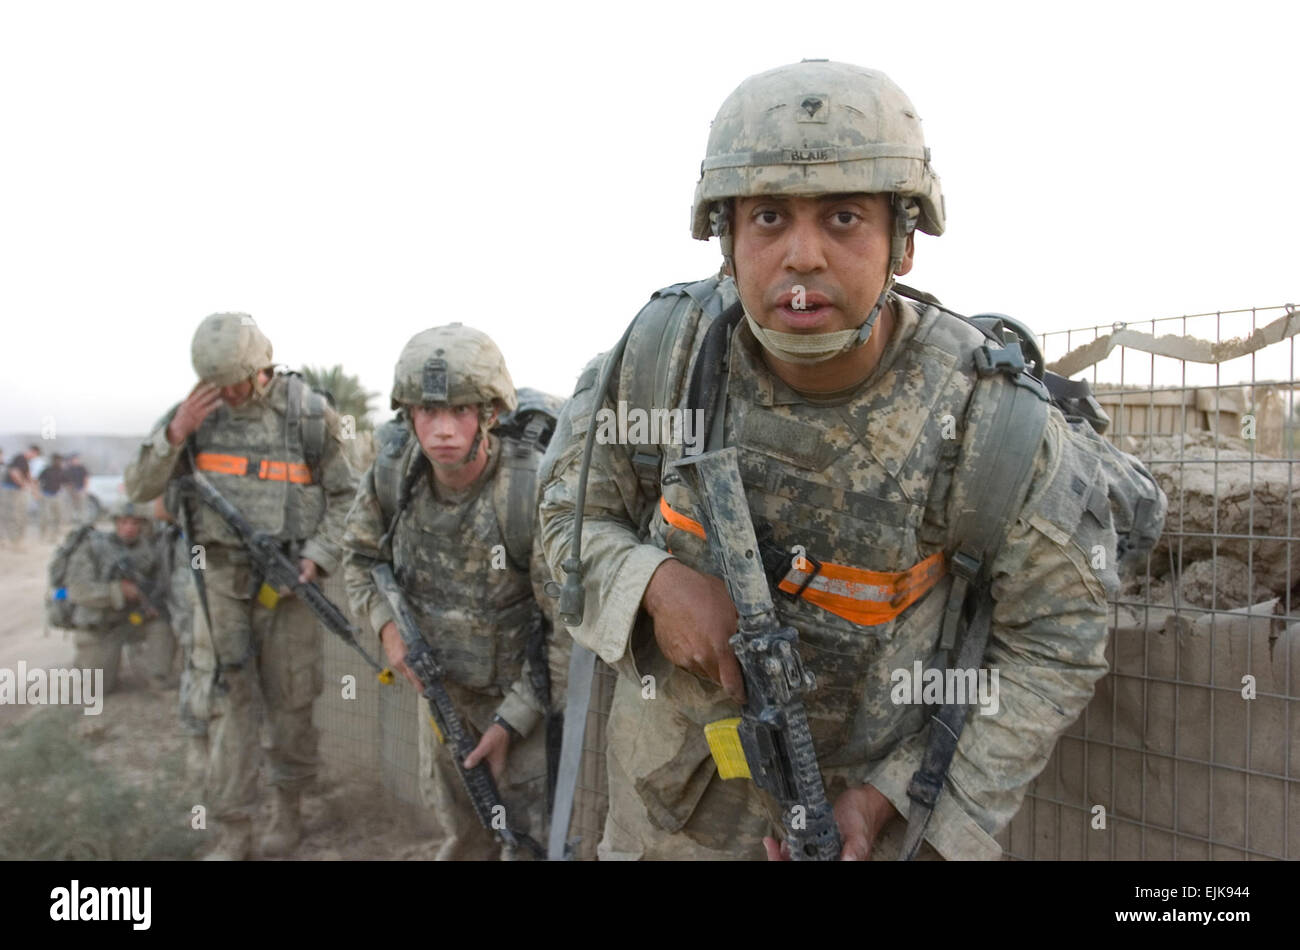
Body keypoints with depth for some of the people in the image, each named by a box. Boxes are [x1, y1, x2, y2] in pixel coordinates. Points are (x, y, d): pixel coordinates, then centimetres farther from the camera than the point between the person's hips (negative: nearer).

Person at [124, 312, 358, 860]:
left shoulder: (309, 414, -6)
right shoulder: (196, 411, 1)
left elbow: (345, 495, 2)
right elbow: (140, 487, 0)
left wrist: (319, 555, -10)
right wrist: (175, 433, -15)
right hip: (220, 576, 2)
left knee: (290, 701, 8)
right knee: (225, 701, 2)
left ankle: (289, 807, 28)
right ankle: (233, 833, 11)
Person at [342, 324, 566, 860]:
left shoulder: (536, 492, -31)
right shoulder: (392, 473, -15)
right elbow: (361, 555, 5)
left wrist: (512, 721, -18)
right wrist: (386, 624, -12)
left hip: (523, 686, -5)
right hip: (441, 680, 5)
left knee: (531, 836, 0)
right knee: (461, 826, 23)